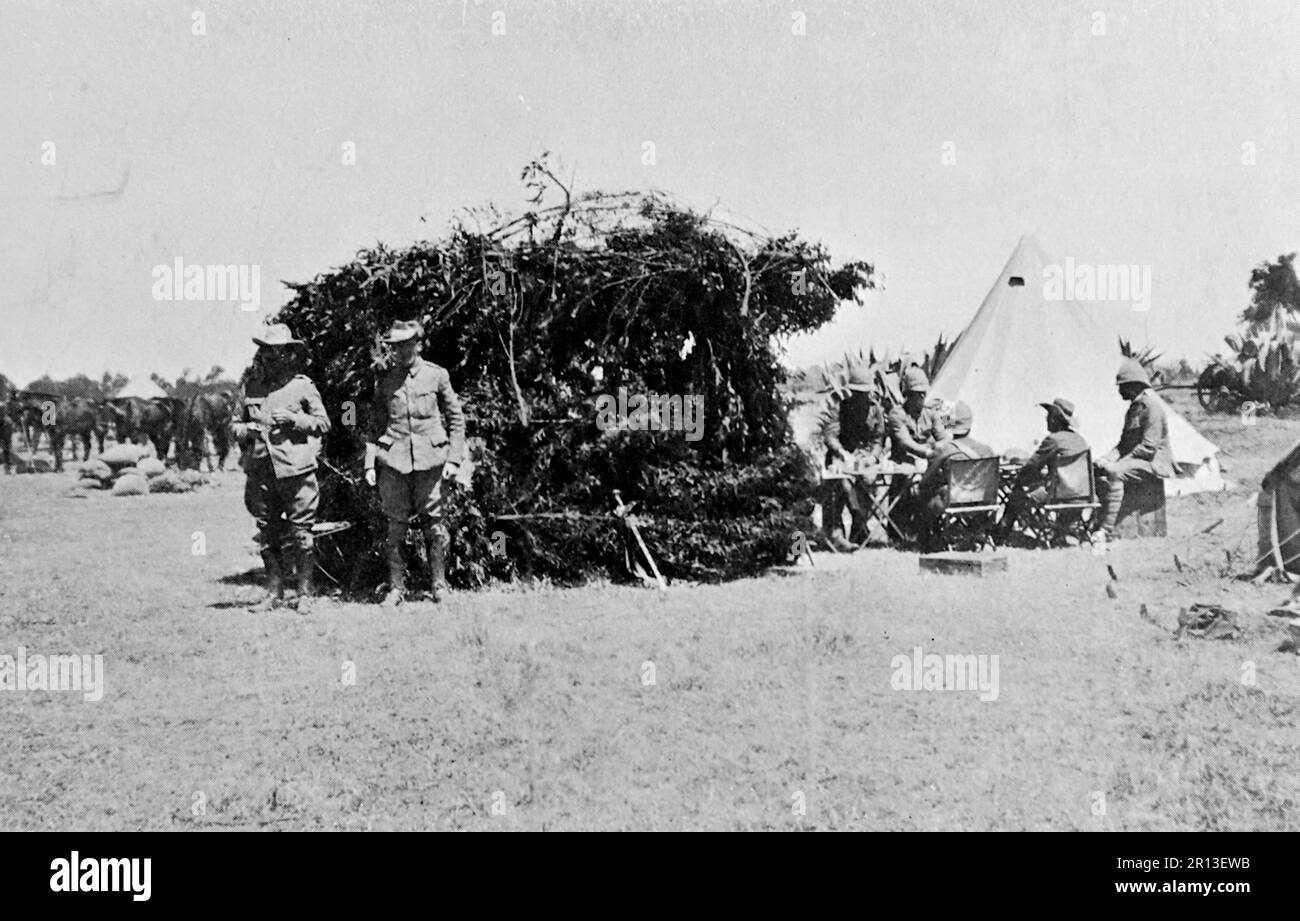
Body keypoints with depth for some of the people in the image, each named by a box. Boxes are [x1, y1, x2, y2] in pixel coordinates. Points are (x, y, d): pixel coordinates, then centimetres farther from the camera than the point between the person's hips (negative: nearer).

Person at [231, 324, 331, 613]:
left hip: (296, 469, -3)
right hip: (260, 471, 3)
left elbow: (323, 423, 4)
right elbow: (234, 425, 18)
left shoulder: (303, 386, 3)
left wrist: (294, 419, -10)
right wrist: (247, 430, -4)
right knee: (268, 534, 8)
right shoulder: (249, 388, 11)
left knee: (300, 532, -3)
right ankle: (274, 592, 17)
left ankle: (304, 594, 5)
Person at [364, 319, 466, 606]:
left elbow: (456, 418, 7)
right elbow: (375, 426, 14)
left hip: (430, 459, -1)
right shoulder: (384, 382, 10)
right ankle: (396, 587, 9)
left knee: (433, 523, 2)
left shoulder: (437, 375, 5)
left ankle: (438, 586, 12)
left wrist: (453, 458, 0)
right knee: (395, 526, 1)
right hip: (393, 461, 1)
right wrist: (370, 463, 5)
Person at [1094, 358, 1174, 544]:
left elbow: (1149, 447, -20)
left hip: (1154, 461, -10)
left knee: (1114, 473, -33)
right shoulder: (1134, 407, 18)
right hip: (1135, 459, 10)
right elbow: (1124, 443, 20)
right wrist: (1109, 458, -1)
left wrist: (1116, 463, -20)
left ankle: (1107, 531, -35)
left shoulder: (1152, 406, -13)